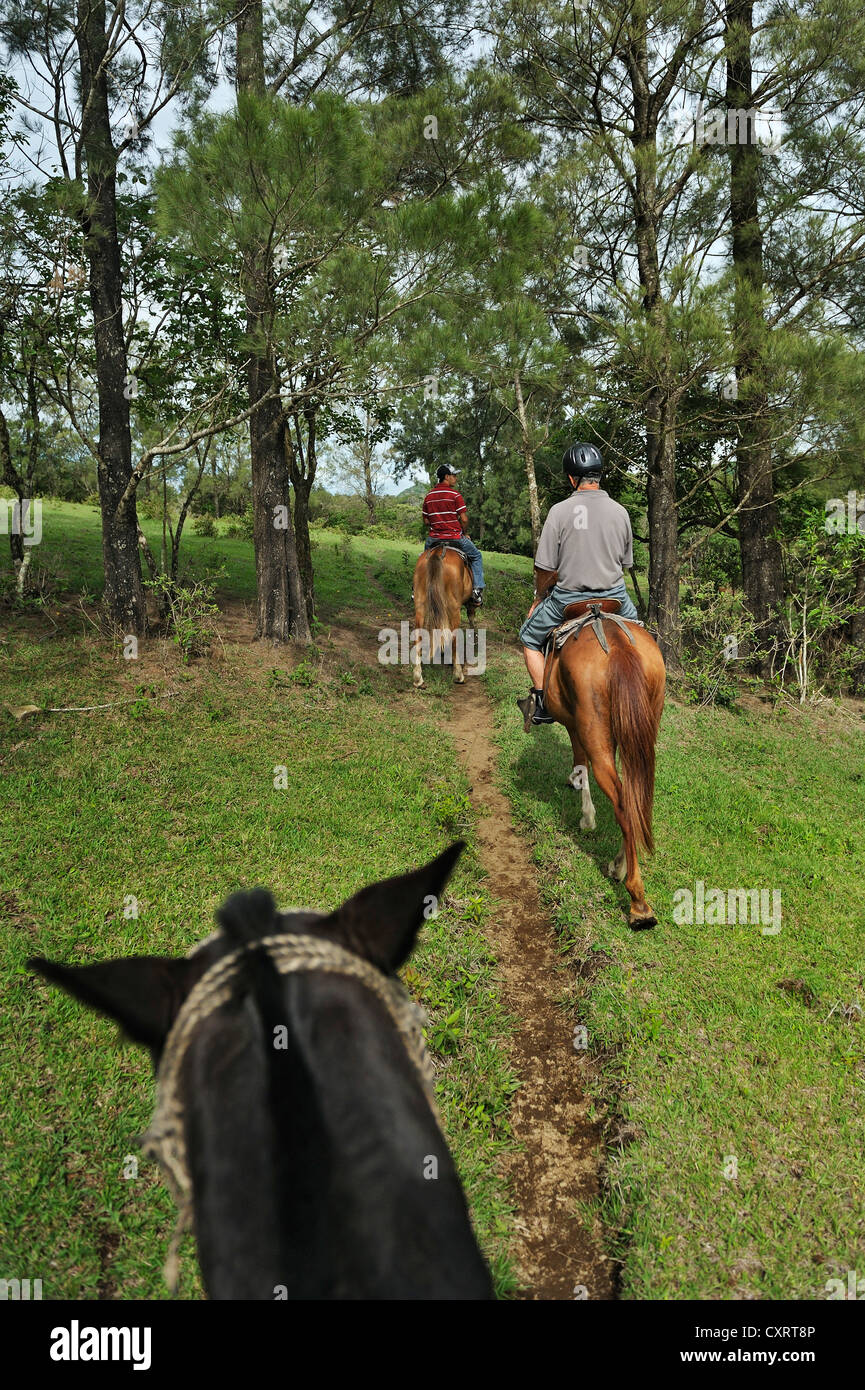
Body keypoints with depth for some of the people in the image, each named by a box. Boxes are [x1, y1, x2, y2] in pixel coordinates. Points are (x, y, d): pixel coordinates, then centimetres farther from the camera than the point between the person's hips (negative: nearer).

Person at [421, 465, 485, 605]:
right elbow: (464, 519, -12)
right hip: (455, 538, -4)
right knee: (476, 556, 15)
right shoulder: (455, 495, -9)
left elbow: (426, 521, 9)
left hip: (434, 538, 4)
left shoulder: (428, 497, 6)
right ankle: (477, 590, 3)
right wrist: (465, 533, 5)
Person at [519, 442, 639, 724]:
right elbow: (624, 562, 9)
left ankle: (544, 703, 14)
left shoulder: (560, 511, -14)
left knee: (529, 638, 21)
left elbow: (547, 568, -12)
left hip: (568, 598, -3)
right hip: (614, 598, 3)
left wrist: (539, 598, 6)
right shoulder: (620, 512, -2)